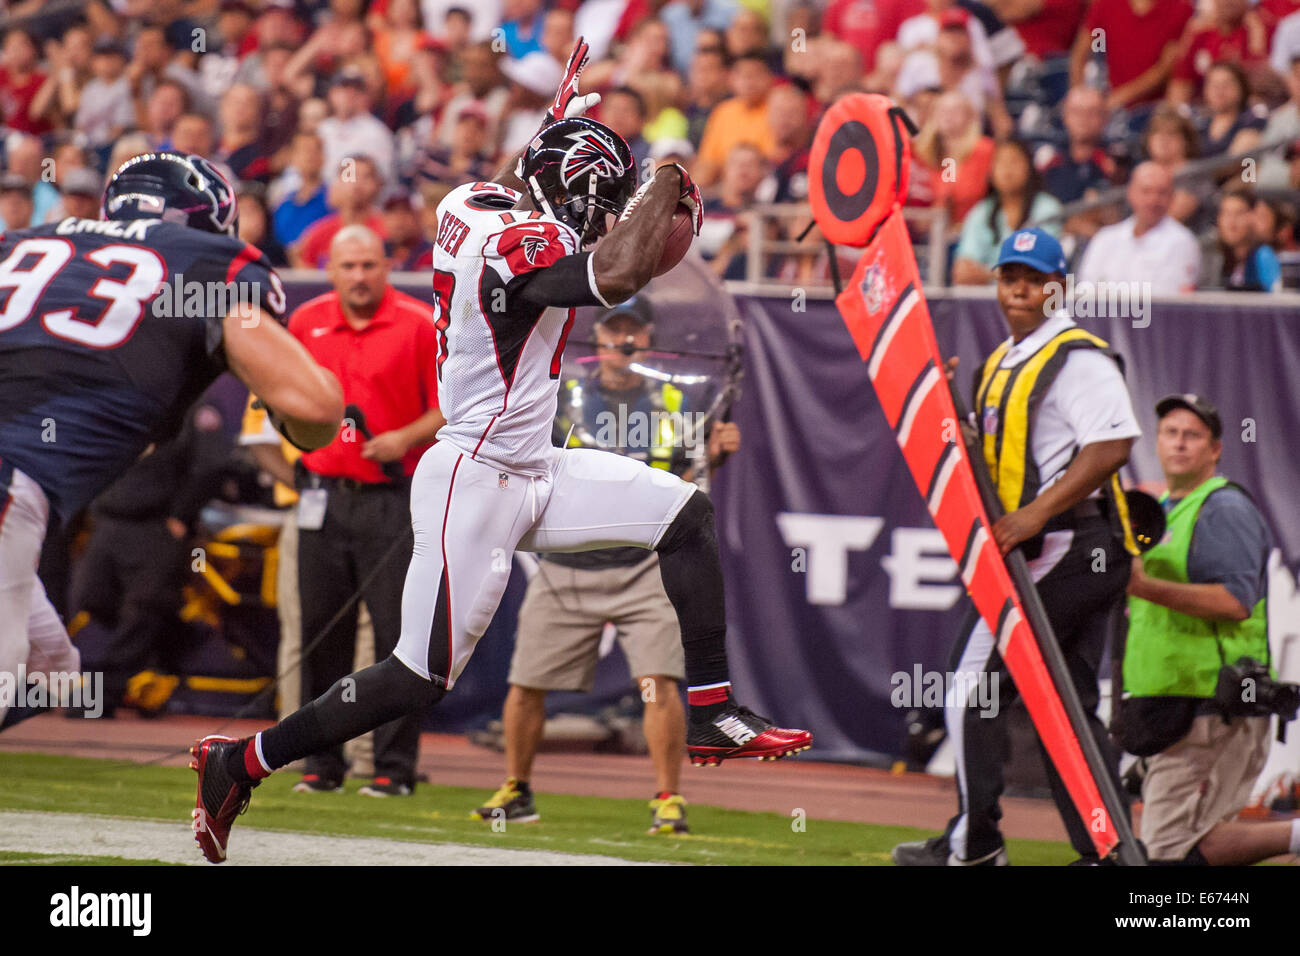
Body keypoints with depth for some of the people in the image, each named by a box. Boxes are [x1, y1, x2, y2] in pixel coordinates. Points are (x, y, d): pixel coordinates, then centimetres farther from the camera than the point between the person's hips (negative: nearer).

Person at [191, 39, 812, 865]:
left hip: (535, 472, 10)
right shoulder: (518, 244, -22)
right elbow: (616, 275, -37)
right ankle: (241, 765, 6)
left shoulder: (470, 203, 6)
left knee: (687, 517, 7)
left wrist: (558, 123, 31)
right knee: (419, 681, -6)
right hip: (476, 484, -10)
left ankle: (713, 716, 8)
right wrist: (667, 185, -21)